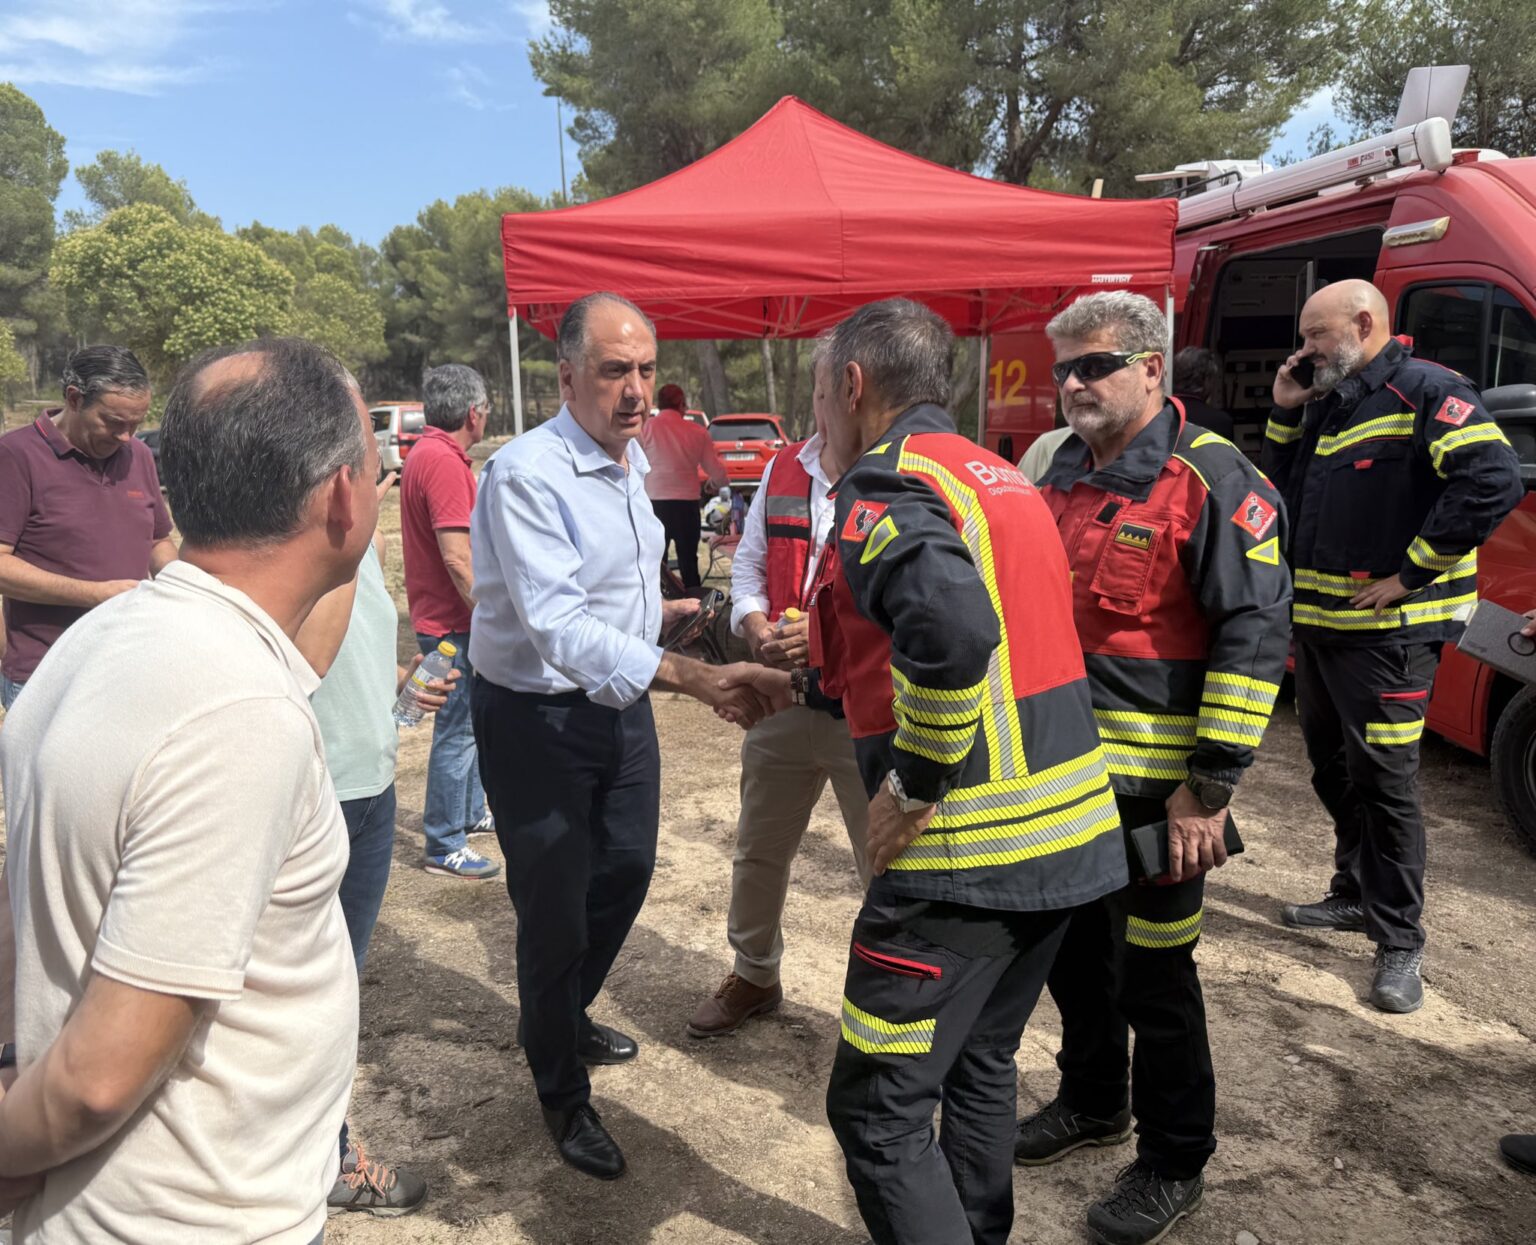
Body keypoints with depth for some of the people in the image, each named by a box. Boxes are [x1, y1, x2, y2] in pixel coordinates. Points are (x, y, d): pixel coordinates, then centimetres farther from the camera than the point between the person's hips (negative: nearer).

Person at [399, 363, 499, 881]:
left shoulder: (430, 453, 13)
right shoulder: (444, 462, -20)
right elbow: (457, 558, -25)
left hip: (449, 620, 11)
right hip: (453, 623, -11)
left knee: (470, 721, 22)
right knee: (457, 730, -2)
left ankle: (470, 813, 36)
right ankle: (445, 847, 7)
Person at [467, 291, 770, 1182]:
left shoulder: (636, 458, 4)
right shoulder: (526, 473, -24)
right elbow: (556, 626, -35)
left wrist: (653, 609, 10)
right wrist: (685, 675, -42)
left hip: (621, 702, 8)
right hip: (537, 716, -8)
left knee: (627, 871, 21)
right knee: (554, 910, 6)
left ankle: (567, 1019, 49)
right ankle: (563, 1094, 29)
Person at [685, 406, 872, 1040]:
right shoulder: (783, 471, 7)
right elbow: (748, 564, 15)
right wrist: (758, 628, -4)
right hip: (782, 698, 6)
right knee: (759, 849, 21)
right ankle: (754, 973, 45)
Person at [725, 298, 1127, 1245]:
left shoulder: (885, 485, -13)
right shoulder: (998, 476, 16)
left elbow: (953, 633, -34)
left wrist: (913, 785, -21)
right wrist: (801, 686, 29)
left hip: (967, 849, -9)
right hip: (1071, 830, 9)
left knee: (879, 1108, 3)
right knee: (981, 1062, 25)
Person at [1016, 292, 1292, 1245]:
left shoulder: (1212, 482, -14)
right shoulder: (1063, 477, 10)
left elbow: (1255, 634, -17)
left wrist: (1210, 788, -18)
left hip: (1155, 787, -7)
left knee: (1153, 975, 5)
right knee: (1075, 951, 20)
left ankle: (1175, 1164, 26)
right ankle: (1093, 1103, 43)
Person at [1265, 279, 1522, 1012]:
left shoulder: (1424, 392, -12)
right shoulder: (1327, 404, 15)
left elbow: (1493, 481, -24)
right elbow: (1284, 489, 21)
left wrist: (1410, 574, -21)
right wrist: (1285, 413, 8)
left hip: (1387, 630, -9)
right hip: (1319, 621, 9)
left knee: (1383, 781, -4)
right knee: (1333, 769, 18)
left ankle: (1399, 942, 8)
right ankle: (1355, 894, 35)